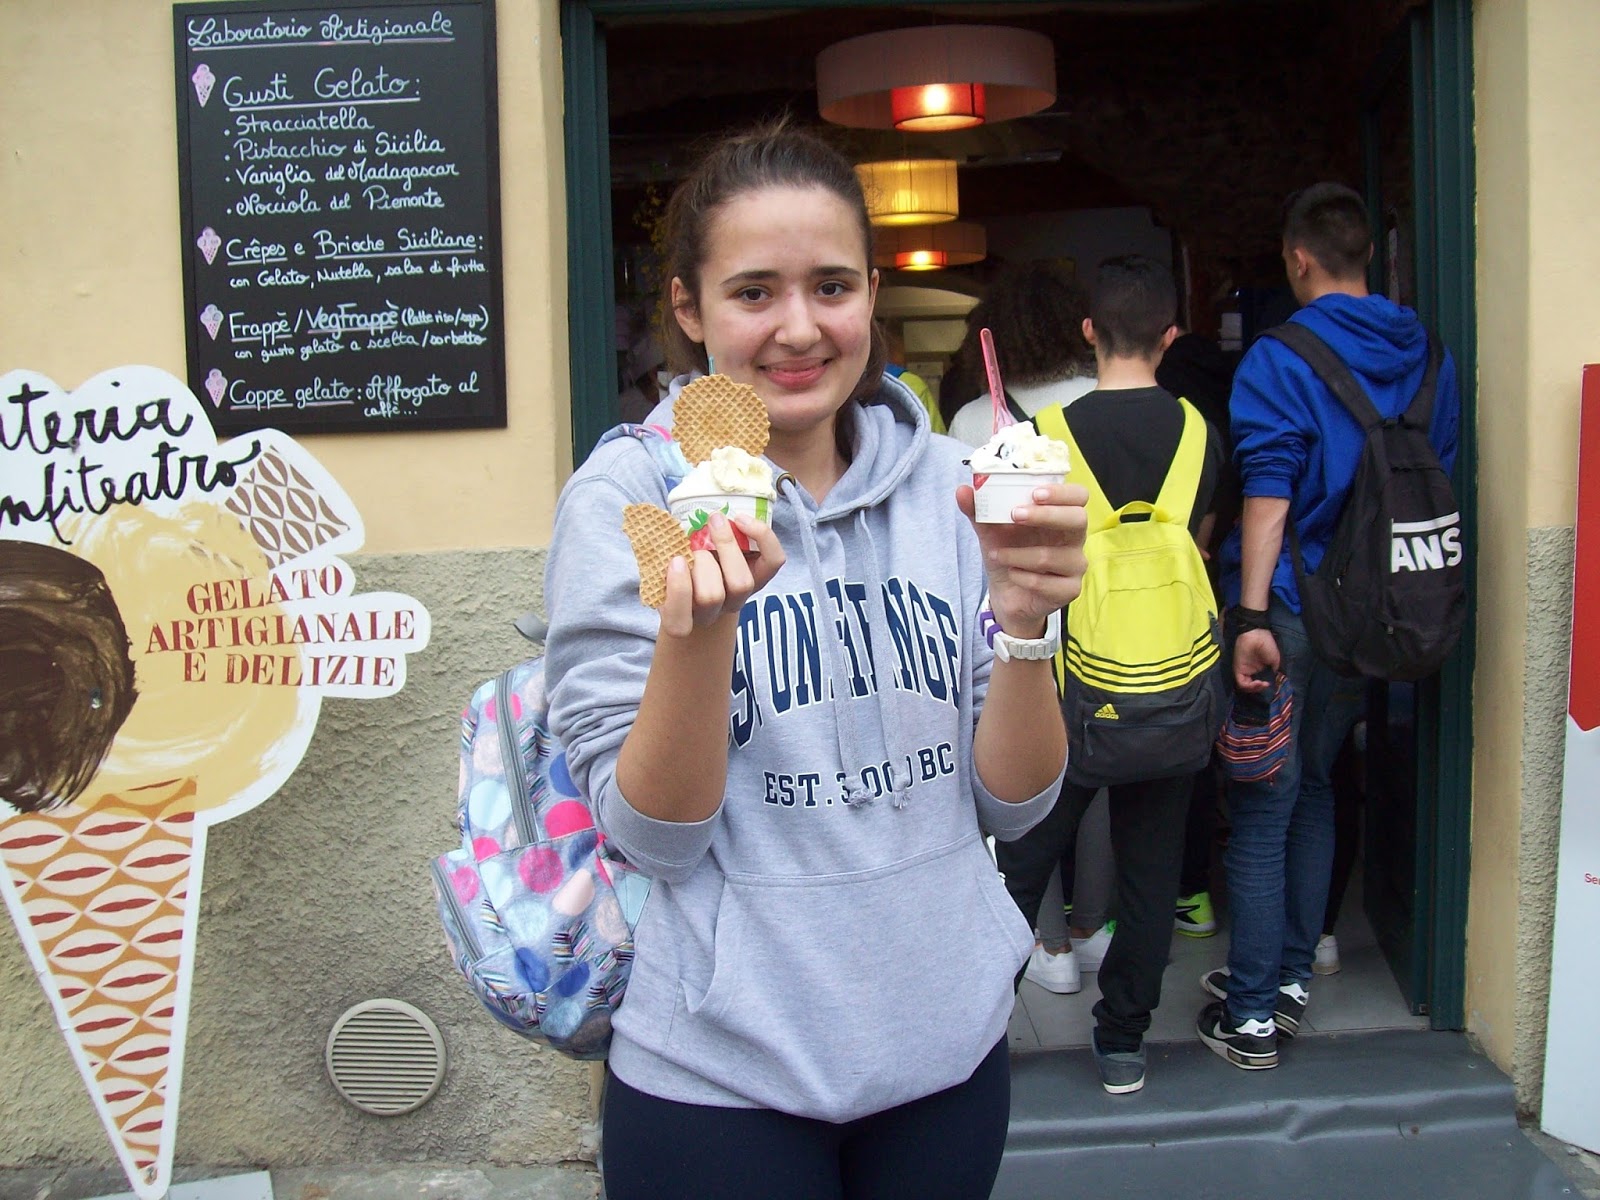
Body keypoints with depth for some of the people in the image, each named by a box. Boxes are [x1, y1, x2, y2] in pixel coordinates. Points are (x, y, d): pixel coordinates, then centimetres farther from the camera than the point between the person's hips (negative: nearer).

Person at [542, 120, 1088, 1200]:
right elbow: (650, 831, -14)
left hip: (949, 1045, 4)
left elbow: (1012, 801, -3)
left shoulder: (941, 483, -2)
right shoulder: (628, 494, -10)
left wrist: (1023, 616, -20)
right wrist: (696, 618, -29)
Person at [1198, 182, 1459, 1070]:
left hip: (1289, 608, -6)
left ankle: (1252, 1014, 7)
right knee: (1314, 788, 20)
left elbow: (1268, 494, -20)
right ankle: (1292, 977, 29)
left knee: (1261, 811, 1)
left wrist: (1251, 614, -23)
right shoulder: (1426, 360, 6)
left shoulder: (1279, 361, -11)